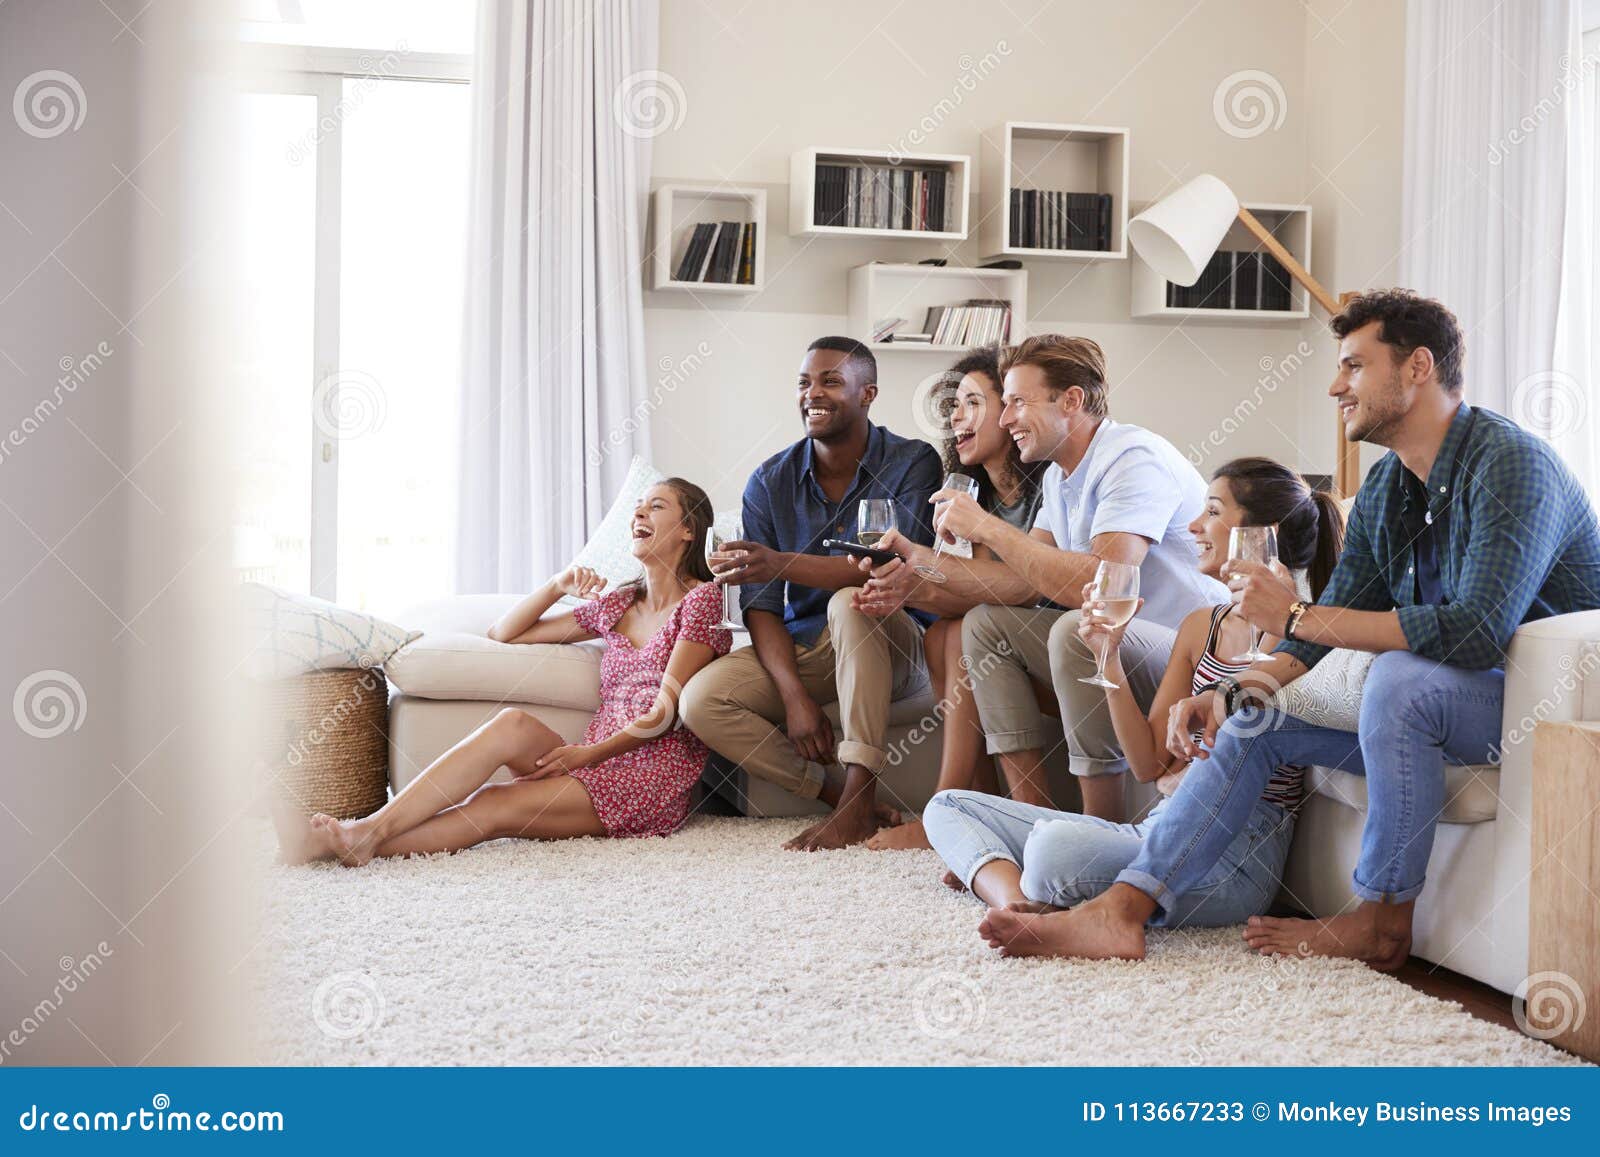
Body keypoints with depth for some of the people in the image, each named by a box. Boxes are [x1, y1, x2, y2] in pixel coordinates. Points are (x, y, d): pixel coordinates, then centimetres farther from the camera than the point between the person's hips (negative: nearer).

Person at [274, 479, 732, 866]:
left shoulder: (701, 598, 3)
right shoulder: (617, 604, 24)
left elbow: (664, 713, -7)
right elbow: (502, 635, 24)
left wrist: (593, 751, -16)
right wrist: (557, 586, 9)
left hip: (655, 775, -5)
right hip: (598, 761, 5)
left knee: (493, 806, -26)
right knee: (512, 723, -27)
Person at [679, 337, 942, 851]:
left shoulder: (911, 462, -10)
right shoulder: (770, 483, 0)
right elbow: (761, 606, -4)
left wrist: (783, 565, -39)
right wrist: (794, 695, -21)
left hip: (894, 647, -4)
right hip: (803, 649, 4)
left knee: (851, 602, -37)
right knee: (701, 700, -20)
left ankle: (859, 795, -33)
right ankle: (848, 798, -18)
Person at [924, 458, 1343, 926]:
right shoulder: (1199, 626, 16)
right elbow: (1149, 764, 10)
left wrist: (1183, 779, 2)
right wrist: (1110, 657, 2)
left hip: (1237, 852, -8)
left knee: (1057, 846, -38)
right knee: (949, 806, 4)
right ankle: (1013, 898, -22)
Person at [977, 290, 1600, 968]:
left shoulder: (1507, 461, -19)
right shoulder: (1382, 492, 9)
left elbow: (1478, 629, -32)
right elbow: (1319, 642, 9)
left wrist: (1297, 617, -27)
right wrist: (1231, 694, -10)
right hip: (1422, 706, 9)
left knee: (1401, 675, -36)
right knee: (1253, 722, -1)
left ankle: (1384, 921, -19)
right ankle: (1120, 911, -12)